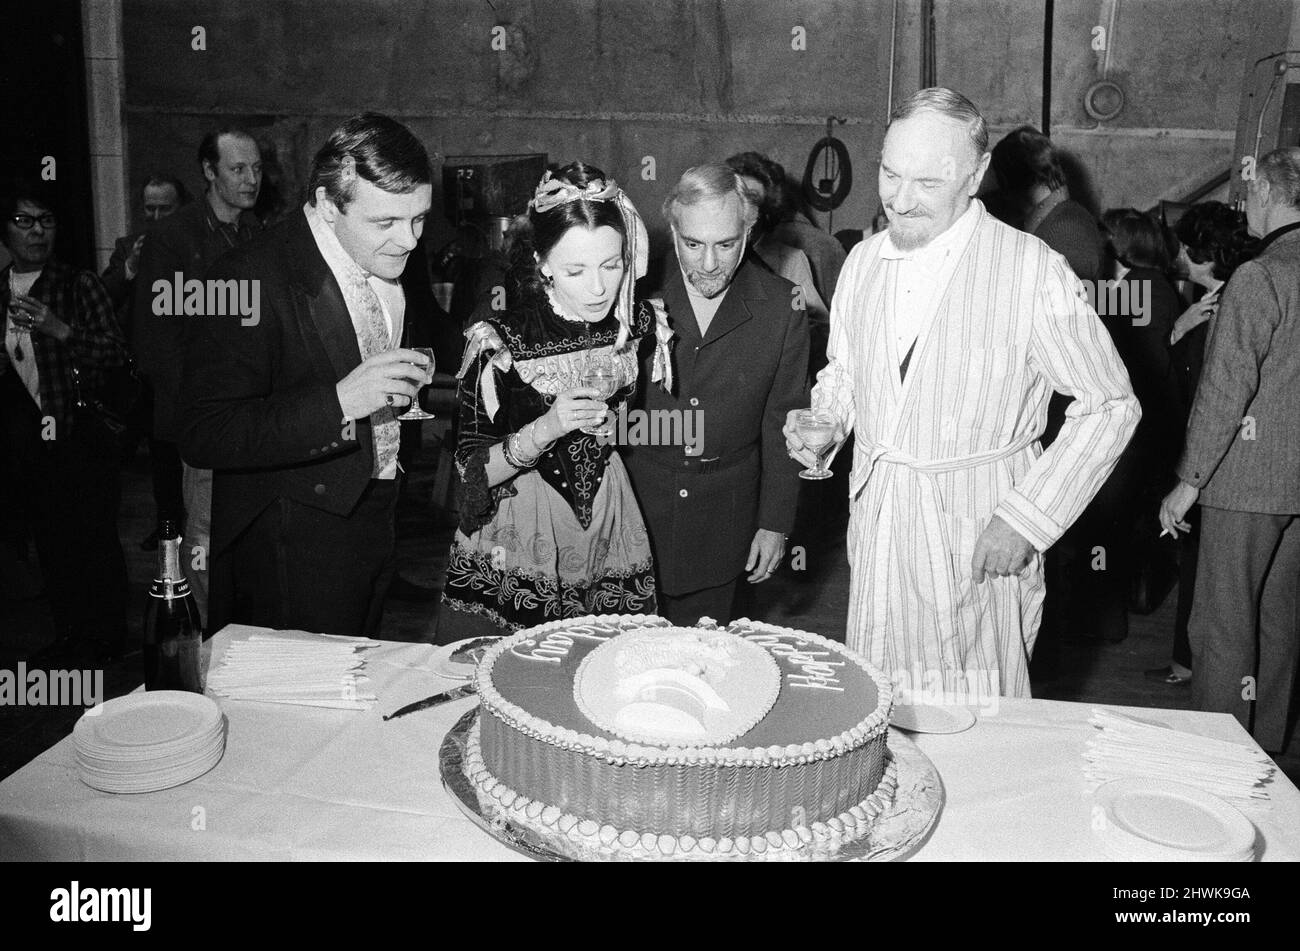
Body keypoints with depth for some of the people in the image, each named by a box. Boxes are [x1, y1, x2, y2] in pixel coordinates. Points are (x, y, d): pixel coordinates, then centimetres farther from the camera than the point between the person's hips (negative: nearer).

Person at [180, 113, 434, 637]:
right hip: (292, 548, -7)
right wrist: (337, 401, -33)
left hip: (375, 515, 7)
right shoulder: (252, 278, -21)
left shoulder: (392, 259, 3)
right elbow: (203, 436, -25)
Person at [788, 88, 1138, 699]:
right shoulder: (864, 260, 5)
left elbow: (1110, 405, -8)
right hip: (875, 529, 5)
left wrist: (1027, 518, -14)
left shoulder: (1034, 271, -12)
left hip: (979, 540, -4)